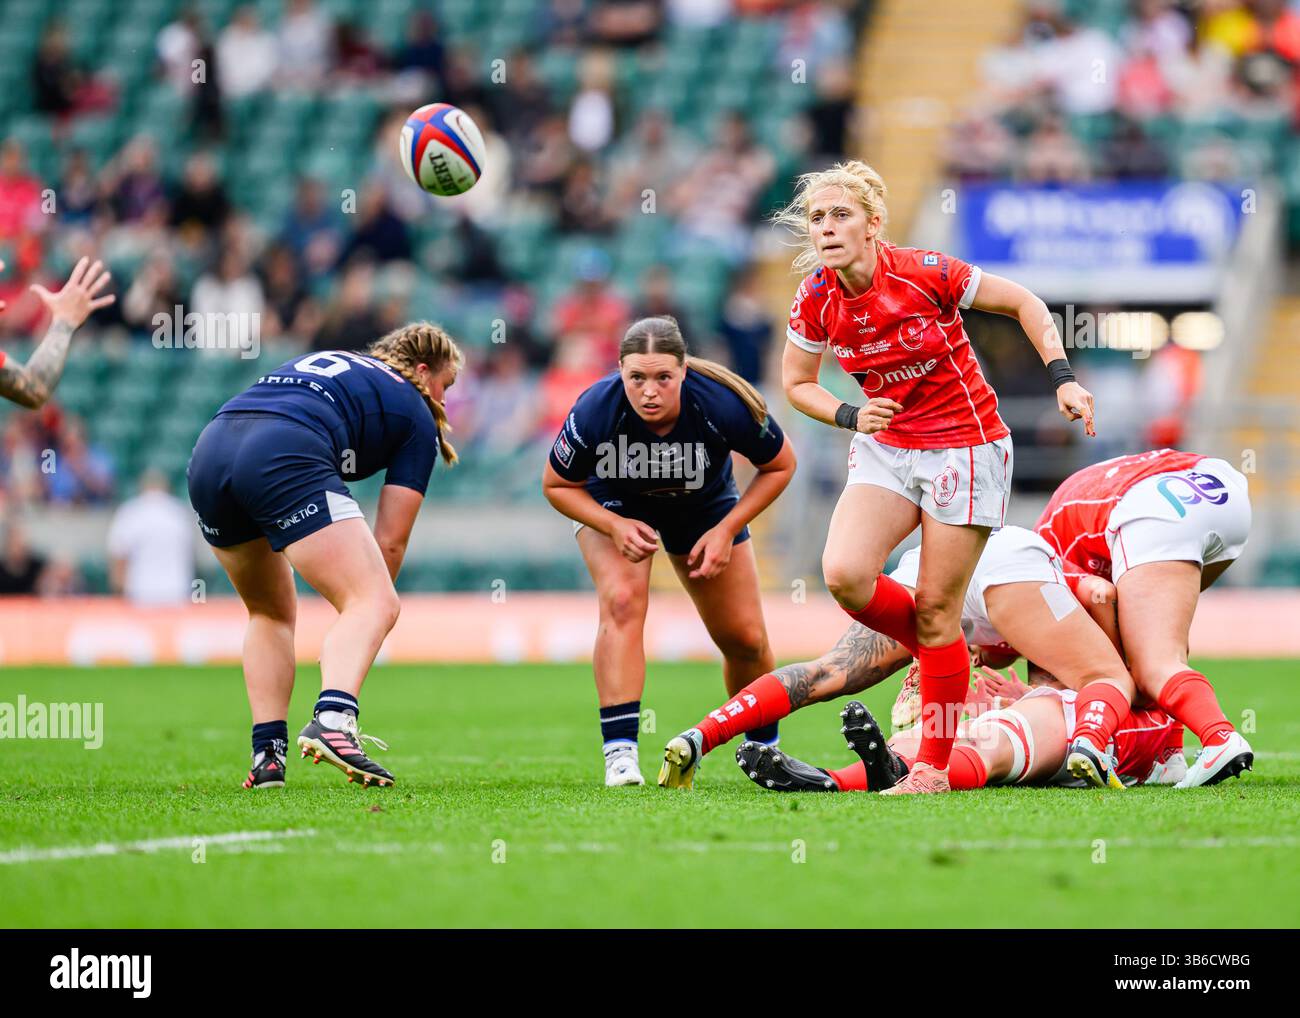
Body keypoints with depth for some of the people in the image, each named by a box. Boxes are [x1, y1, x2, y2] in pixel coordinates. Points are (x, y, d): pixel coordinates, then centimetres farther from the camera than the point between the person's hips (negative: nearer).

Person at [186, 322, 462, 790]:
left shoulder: (321, 362, 37)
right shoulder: (416, 416, 19)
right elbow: (391, 540, 13)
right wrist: (366, 602, 27)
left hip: (209, 453, 7)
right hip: (286, 458, -7)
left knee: (271, 612, 26)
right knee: (375, 603, -9)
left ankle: (267, 754, 15)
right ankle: (333, 718, -35)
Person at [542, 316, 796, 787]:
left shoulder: (724, 406, -35)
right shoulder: (595, 412, -36)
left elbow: (780, 465, -15)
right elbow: (557, 484, -16)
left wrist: (726, 529, -21)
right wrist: (614, 526, -31)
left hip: (704, 505, 1)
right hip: (614, 502, -1)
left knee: (746, 639, 2)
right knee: (621, 602, -28)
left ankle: (764, 749, 27)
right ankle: (620, 752, -26)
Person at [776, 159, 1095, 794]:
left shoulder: (925, 274, -18)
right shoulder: (816, 302, -6)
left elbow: (1024, 303, -6)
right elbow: (797, 383, 10)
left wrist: (1063, 380, -13)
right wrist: (851, 418, -8)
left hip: (965, 448, -4)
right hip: (887, 449, 4)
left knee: (935, 608, -4)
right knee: (844, 575, -18)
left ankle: (933, 768, 6)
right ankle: (937, 652, 11)